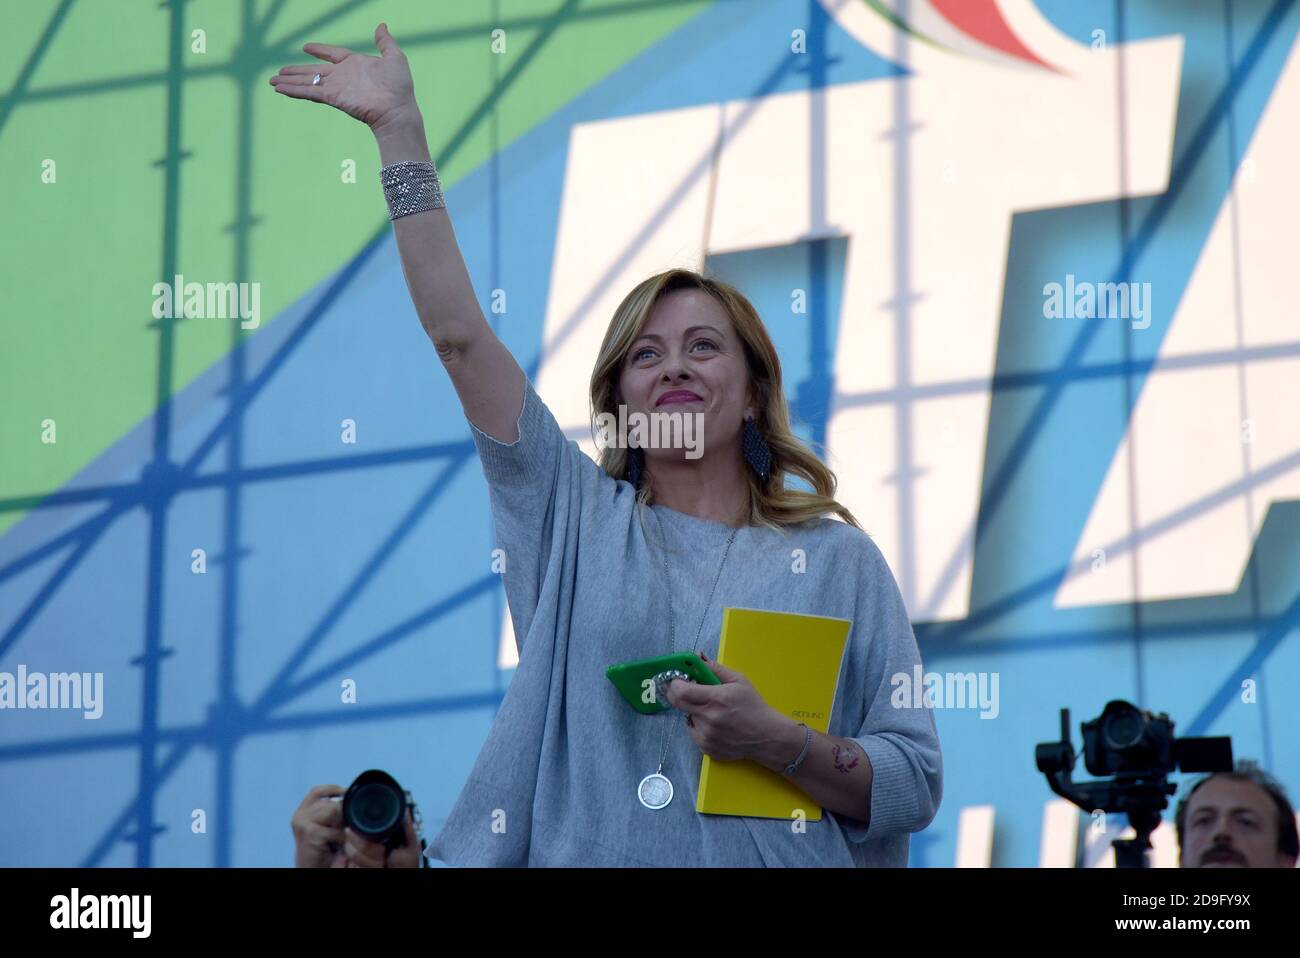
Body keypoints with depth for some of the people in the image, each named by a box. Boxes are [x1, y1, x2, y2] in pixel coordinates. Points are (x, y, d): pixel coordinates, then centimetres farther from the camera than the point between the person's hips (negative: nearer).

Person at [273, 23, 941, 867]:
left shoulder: (838, 561, 3)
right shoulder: (575, 519, 7)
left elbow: (914, 787, 0)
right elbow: (458, 335, 1)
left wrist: (779, 743, -17)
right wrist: (400, 129, -1)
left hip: (783, 858, -1)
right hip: (585, 851, 1)